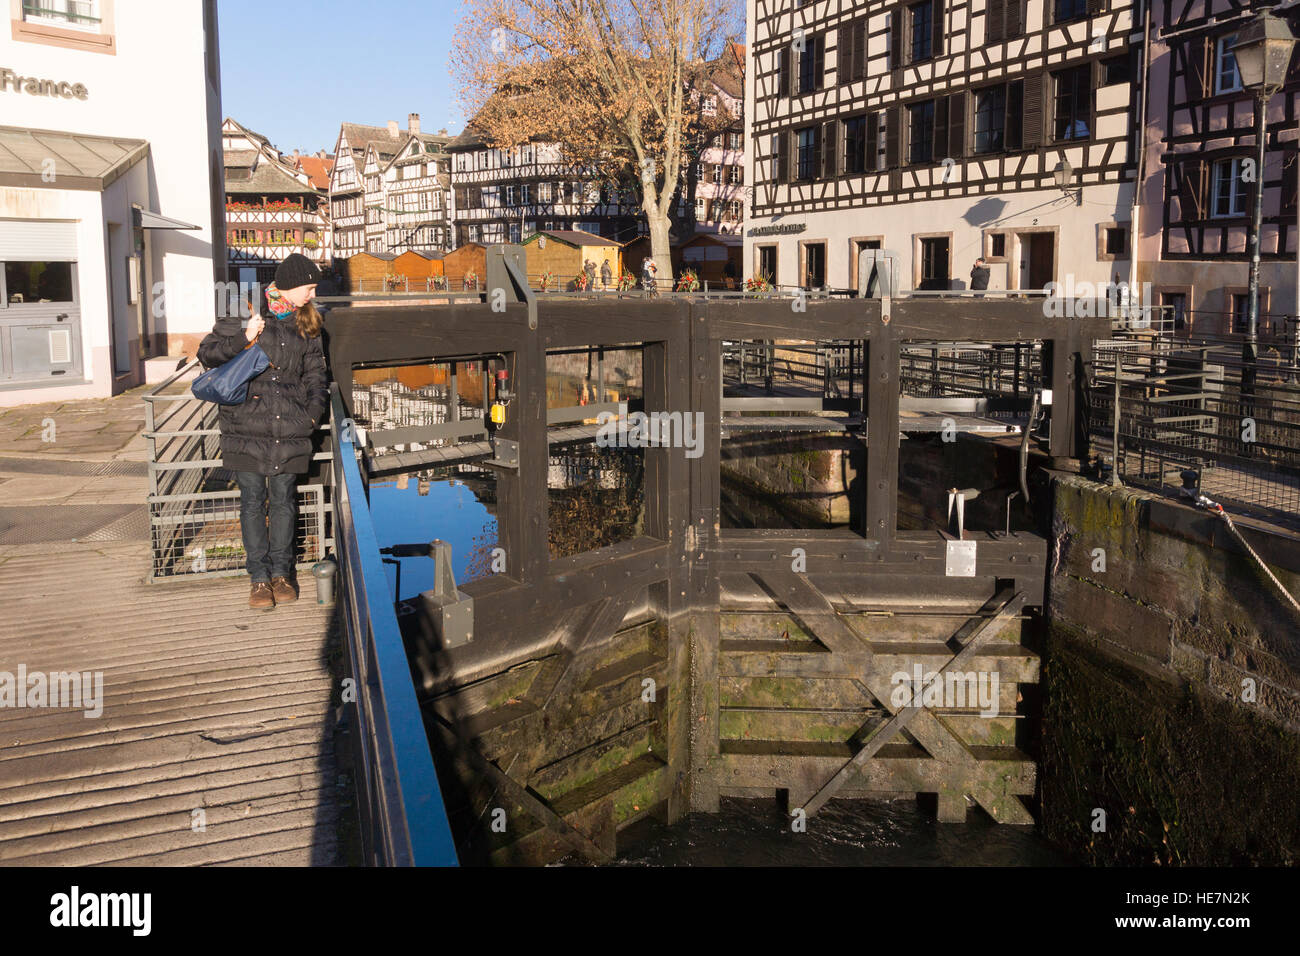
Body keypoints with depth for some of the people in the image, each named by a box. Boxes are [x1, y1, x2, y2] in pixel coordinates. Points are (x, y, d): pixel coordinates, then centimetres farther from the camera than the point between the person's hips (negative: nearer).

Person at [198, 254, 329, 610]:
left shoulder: (305, 323, 12)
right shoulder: (245, 313, -1)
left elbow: (315, 373, 18)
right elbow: (207, 354, -3)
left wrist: (314, 411, 3)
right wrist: (243, 338, -19)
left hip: (289, 428, 3)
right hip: (247, 426, -3)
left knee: (284, 501, 7)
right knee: (252, 501, 2)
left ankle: (281, 573, 18)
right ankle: (259, 577, 10)